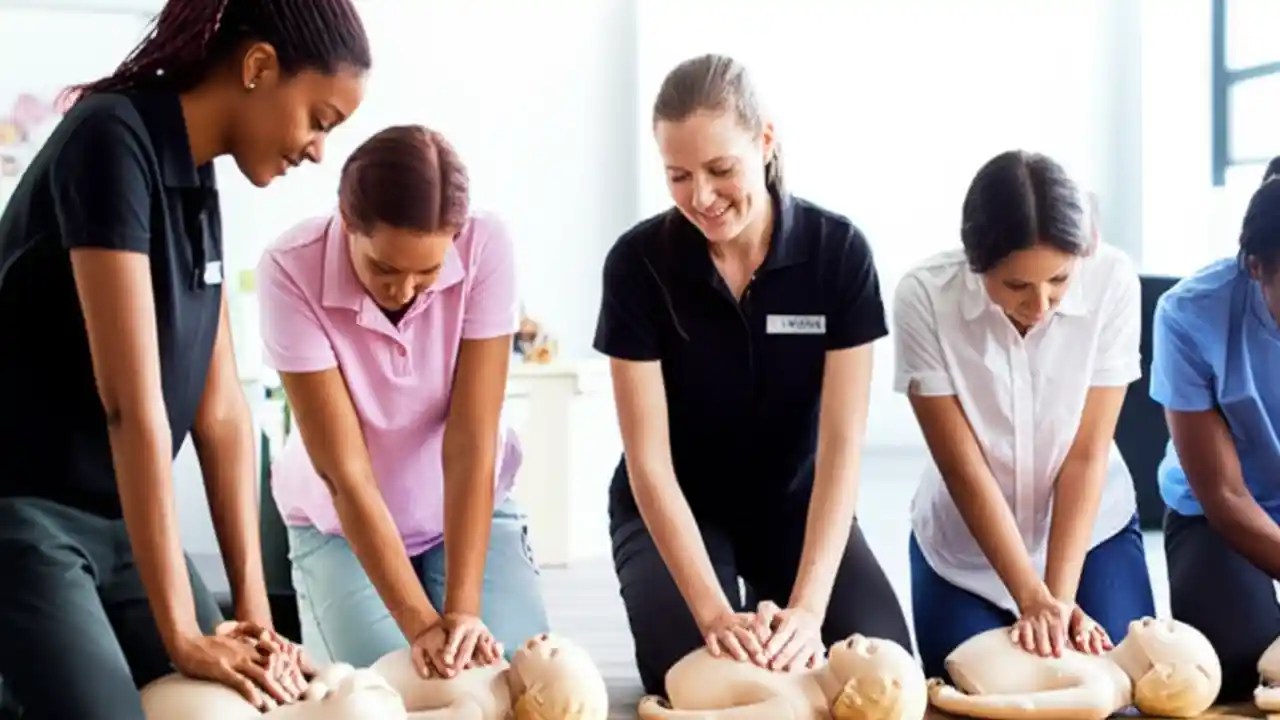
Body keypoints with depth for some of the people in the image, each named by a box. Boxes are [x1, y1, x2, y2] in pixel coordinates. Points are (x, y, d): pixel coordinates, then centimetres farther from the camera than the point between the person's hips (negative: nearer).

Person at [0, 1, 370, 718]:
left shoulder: (200, 185, 7)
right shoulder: (113, 137, -19)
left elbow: (222, 410, 4)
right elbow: (131, 401, -23)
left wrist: (255, 612, -1)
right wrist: (181, 633, -21)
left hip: (122, 519, 8)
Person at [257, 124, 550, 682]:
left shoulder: (486, 247, -25)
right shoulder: (292, 272, -28)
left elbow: (470, 444, -25)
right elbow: (345, 471, -27)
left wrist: (463, 609, -30)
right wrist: (421, 624, -31)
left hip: (467, 508, 1)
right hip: (340, 524, -1)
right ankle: (319, 627, 15)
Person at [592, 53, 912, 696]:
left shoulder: (839, 250, -17)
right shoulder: (638, 262, -19)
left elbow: (842, 445, -21)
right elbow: (649, 461, -21)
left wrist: (808, 606, -33)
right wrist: (713, 612, -31)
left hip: (796, 503, 1)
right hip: (673, 514, -1)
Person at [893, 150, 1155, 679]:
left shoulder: (1112, 280, -24)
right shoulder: (925, 297, -26)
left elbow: (1087, 454, -20)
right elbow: (963, 468, -22)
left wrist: (1061, 595, -25)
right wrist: (1033, 597, -26)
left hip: (1090, 528, 0)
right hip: (964, 545, 0)